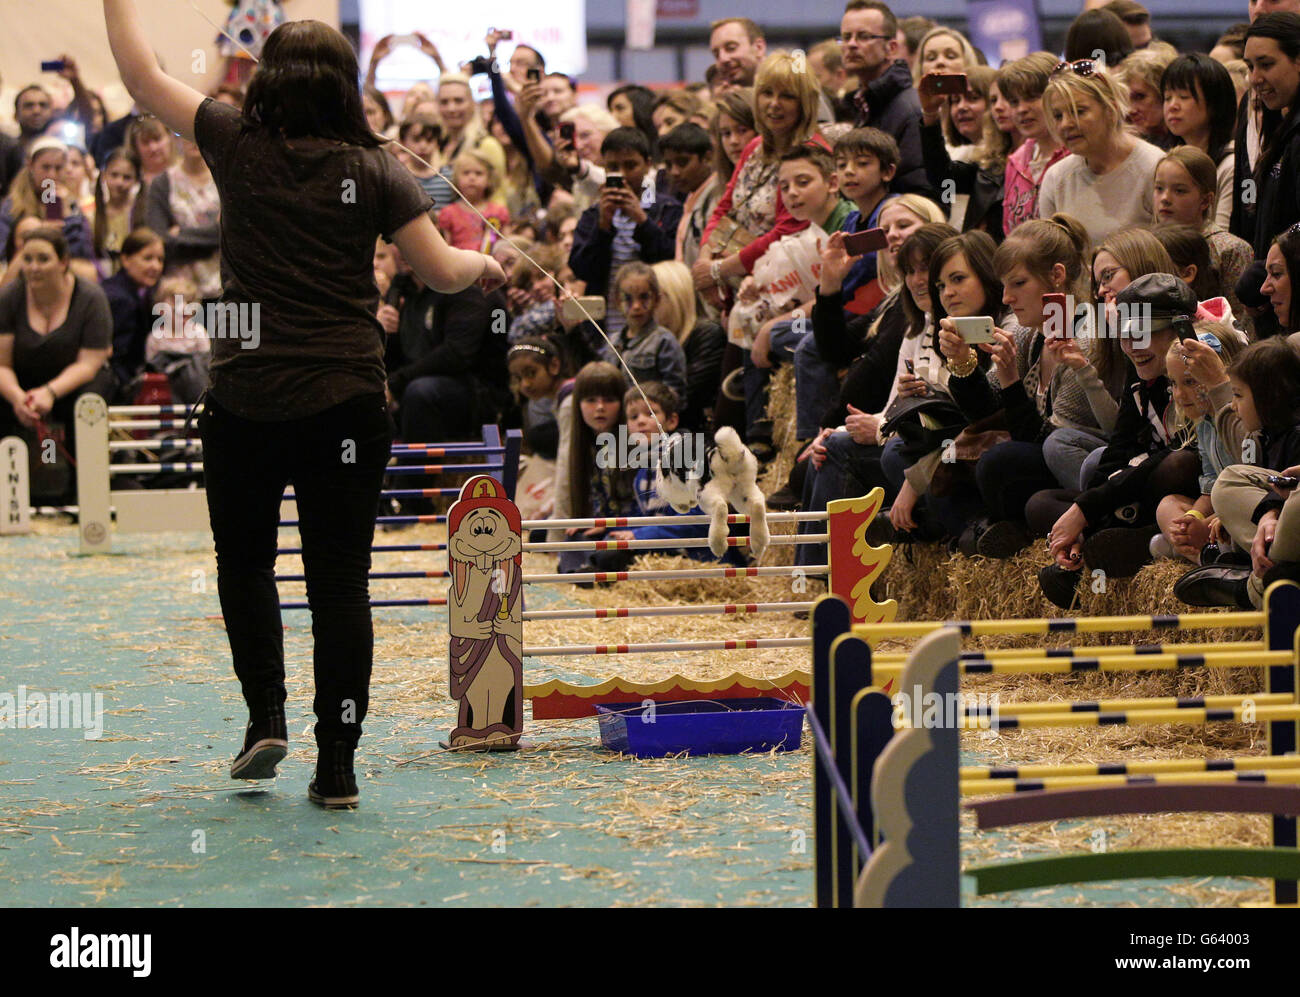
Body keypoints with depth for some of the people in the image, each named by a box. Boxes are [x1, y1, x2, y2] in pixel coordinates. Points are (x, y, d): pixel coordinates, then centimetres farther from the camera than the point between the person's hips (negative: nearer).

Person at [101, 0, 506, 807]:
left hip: (245, 399, 0)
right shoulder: (375, 170, -1)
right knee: (342, 580, 3)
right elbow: (442, 270, -2)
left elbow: (142, 74, 9)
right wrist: (486, 264, 20)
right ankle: (337, 764, 1)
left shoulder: (237, 145, 0)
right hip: (346, 401, 0)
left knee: (245, 561, 20)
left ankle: (266, 714, 7)